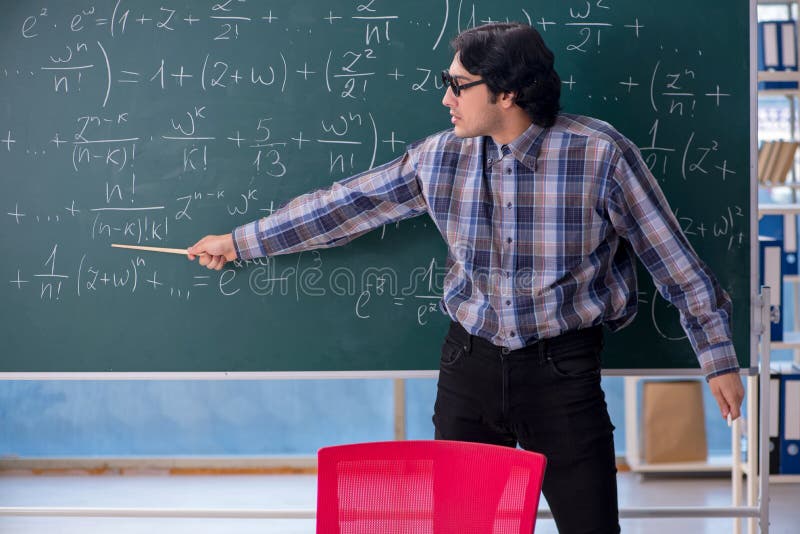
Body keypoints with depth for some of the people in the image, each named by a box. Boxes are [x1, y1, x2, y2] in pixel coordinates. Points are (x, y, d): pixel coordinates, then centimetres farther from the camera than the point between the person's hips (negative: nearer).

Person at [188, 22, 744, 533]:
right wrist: (239, 242, 13)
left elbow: (673, 260, -6)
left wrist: (719, 359, -5)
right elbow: (343, 205, 9)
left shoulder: (601, 155, -13)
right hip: (470, 363, 4)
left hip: (561, 369, -4)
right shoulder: (441, 157, -1)